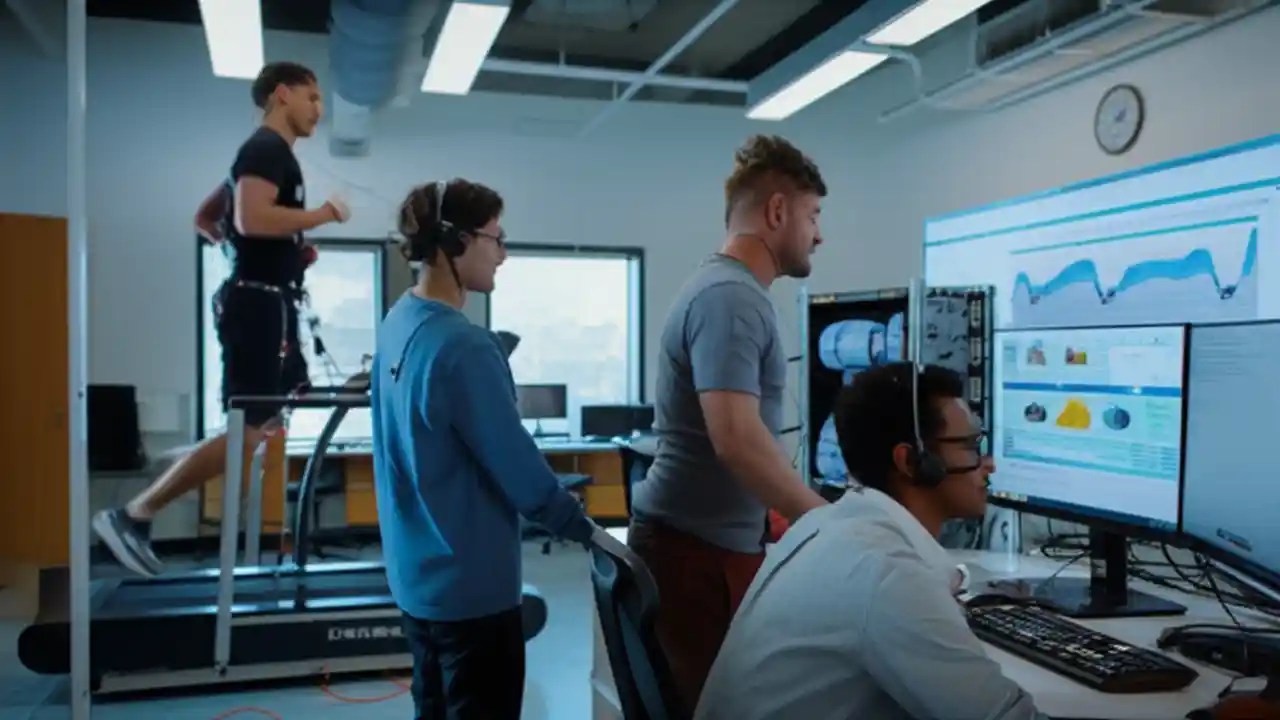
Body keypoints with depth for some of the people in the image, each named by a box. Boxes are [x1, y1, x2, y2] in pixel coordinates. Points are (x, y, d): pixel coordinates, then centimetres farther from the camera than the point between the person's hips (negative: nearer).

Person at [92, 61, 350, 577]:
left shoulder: (265, 154, 21)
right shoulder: (267, 148, -10)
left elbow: (204, 218, 26)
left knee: (273, 417, 16)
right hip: (260, 302, -11)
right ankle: (132, 516, -4)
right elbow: (251, 218, -27)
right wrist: (322, 214, -15)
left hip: (264, 301, 11)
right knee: (247, 431, -10)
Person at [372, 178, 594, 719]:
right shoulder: (462, 347, -24)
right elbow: (516, 466, -20)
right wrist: (583, 528, -9)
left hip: (417, 572, 9)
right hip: (469, 584, -9)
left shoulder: (397, 323, 4)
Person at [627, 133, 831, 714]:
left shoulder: (725, 288, 15)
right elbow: (737, 440, -28)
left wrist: (807, 517, 21)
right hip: (702, 547, -10)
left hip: (698, 536, 10)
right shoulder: (731, 297, -18)